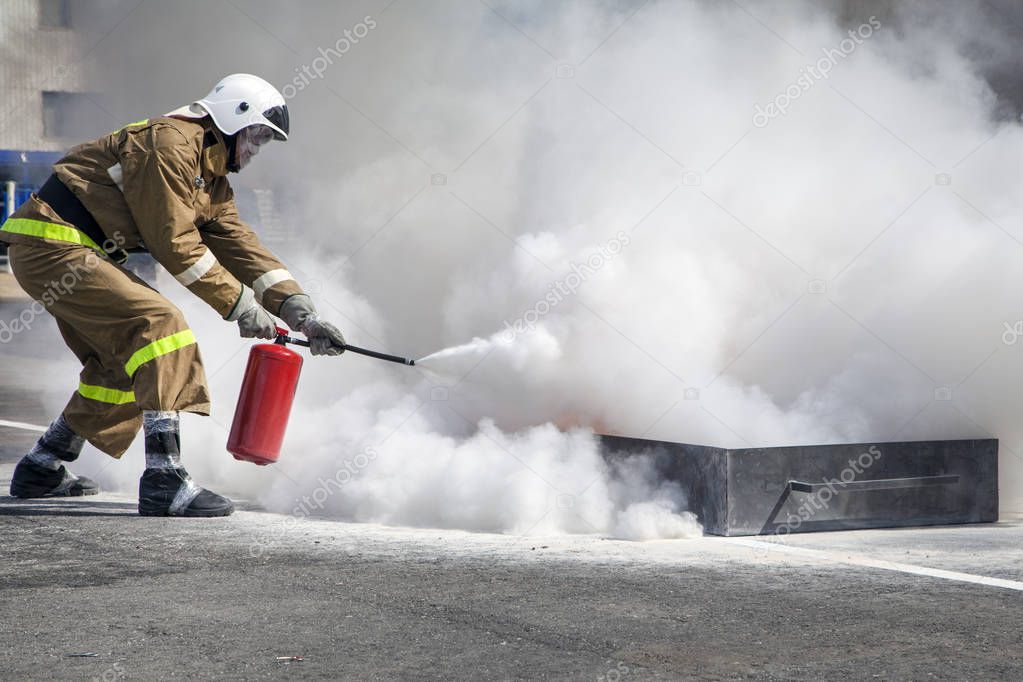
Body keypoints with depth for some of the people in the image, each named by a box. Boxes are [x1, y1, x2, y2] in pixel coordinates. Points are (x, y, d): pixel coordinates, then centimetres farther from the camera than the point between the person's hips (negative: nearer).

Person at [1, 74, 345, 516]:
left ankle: (41, 469, 28)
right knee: (161, 326, -20)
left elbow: (241, 245, 13)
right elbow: (175, 245, -17)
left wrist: (300, 313, 2)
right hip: (51, 246, -11)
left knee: (122, 362, 17)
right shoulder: (169, 143, -14)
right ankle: (164, 480, -24)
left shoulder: (211, 179, 17)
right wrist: (240, 303, -12)